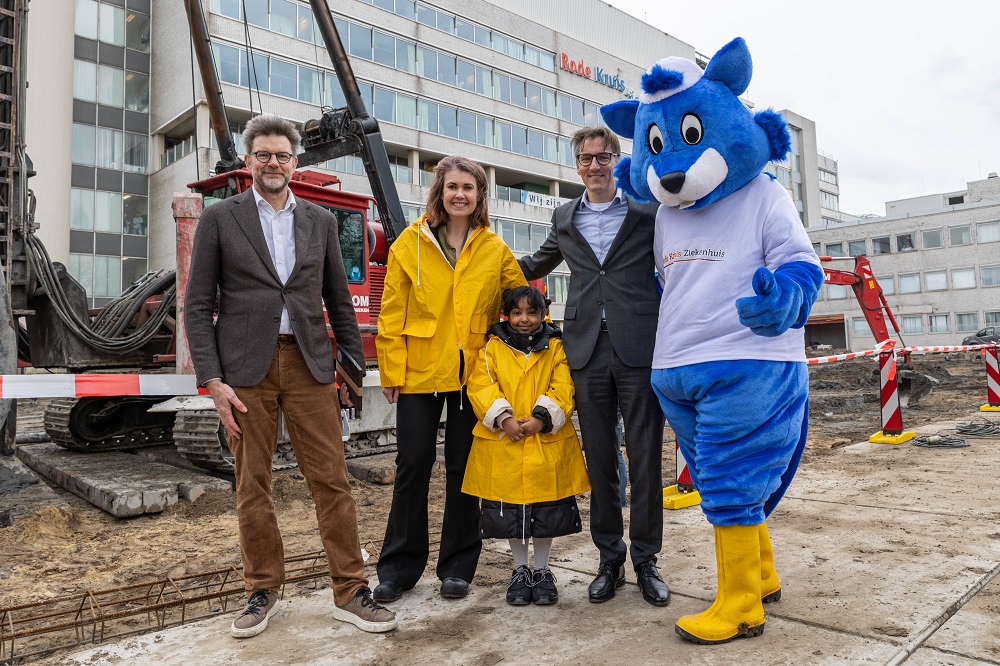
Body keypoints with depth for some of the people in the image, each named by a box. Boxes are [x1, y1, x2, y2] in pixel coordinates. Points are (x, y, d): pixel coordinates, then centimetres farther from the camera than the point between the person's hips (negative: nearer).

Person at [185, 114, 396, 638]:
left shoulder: (320, 221, 12)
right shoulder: (219, 218, 5)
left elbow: (338, 300, 15)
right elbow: (199, 306, 2)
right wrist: (213, 380, -6)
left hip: (308, 364, 1)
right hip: (245, 368, -1)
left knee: (332, 480, 0)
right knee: (252, 486, 7)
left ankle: (350, 592, 11)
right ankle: (263, 591, 24)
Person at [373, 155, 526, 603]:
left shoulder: (495, 250, 5)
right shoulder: (410, 243, 0)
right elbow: (392, 312, -2)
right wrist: (391, 370, -6)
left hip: (473, 373, 1)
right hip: (419, 372, -1)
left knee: (463, 468, 10)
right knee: (412, 466, 5)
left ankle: (457, 566, 24)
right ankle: (399, 566, 21)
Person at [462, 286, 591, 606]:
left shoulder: (555, 347, 4)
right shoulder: (492, 348, 4)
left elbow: (563, 388, -5)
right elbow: (480, 385, -5)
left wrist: (541, 418, -18)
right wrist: (503, 418, -18)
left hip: (547, 443, 0)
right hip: (504, 444, 0)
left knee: (547, 512, 9)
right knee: (509, 512, 9)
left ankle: (542, 570, 28)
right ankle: (520, 570, 29)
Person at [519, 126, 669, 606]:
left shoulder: (649, 210, 6)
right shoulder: (565, 218, 16)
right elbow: (536, 265, 30)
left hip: (640, 348, -2)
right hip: (587, 350, 3)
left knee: (645, 459, 3)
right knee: (599, 460, 8)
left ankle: (645, 561, 18)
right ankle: (609, 558, 22)